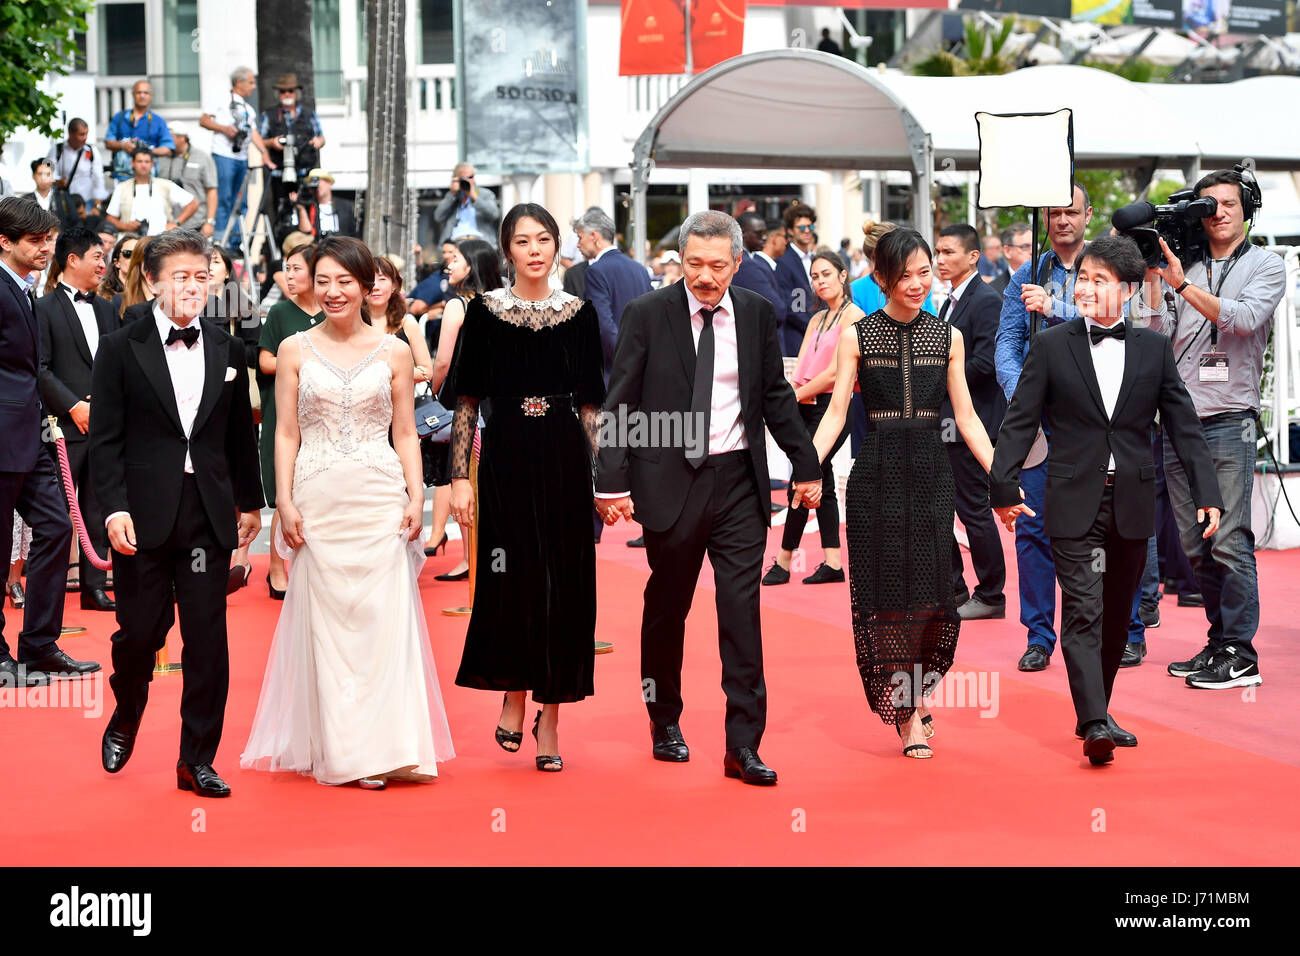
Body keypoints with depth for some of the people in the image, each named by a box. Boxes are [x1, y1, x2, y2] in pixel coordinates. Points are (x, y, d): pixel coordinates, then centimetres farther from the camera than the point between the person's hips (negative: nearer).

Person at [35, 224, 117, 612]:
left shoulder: (106, 310, 16)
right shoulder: (45, 308, -4)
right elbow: (41, 369, -10)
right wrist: (74, 406, -15)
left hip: (104, 425, 6)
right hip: (64, 425, -6)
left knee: (97, 510, 8)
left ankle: (94, 586, 13)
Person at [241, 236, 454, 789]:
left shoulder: (393, 352, 6)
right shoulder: (294, 351, 6)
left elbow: (405, 433, 8)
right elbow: (286, 434, 5)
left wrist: (416, 498, -3)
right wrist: (285, 503, -3)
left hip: (379, 501, 0)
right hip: (318, 501, 0)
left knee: (383, 618, -4)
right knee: (325, 621, 2)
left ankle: (382, 747, -1)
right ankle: (336, 748, 8)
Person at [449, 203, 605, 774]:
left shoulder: (579, 314, 5)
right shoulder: (483, 311, 1)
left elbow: (590, 406, 7)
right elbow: (467, 402, 1)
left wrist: (600, 476, 1)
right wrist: (460, 477, -6)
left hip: (564, 459, 1)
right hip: (506, 459, -1)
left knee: (564, 584, 2)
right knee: (512, 581, -1)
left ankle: (550, 717, 11)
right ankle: (514, 695, 21)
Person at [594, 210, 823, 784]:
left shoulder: (758, 313, 4)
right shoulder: (646, 315, -4)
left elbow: (776, 396, 13)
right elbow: (620, 404, -4)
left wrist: (805, 466, 13)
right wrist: (612, 483, -11)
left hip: (738, 481, 1)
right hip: (671, 480, -1)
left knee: (742, 610, -4)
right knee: (667, 608, 12)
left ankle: (743, 745, -1)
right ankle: (665, 722, 31)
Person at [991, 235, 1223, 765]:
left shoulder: (1154, 348, 6)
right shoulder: (1050, 345, 1)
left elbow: (1183, 425, 5)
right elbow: (1020, 420, 0)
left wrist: (1207, 493, -3)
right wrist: (1004, 485, -9)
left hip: (1131, 503, 3)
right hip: (1075, 502, -3)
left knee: (1116, 617, 11)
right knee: (1083, 612, -10)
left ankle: (1096, 711, 24)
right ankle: (1095, 724, -17)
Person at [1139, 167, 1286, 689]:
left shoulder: (1266, 266, 4)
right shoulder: (1184, 268, 15)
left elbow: (1243, 318, -14)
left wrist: (1182, 284, -16)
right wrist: (1152, 281, 0)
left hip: (1227, 421, -5)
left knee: (1229, 542, -9)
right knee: (1195, 547, 6)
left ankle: (1240, 655, -4)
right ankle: (1218, 642, 16)